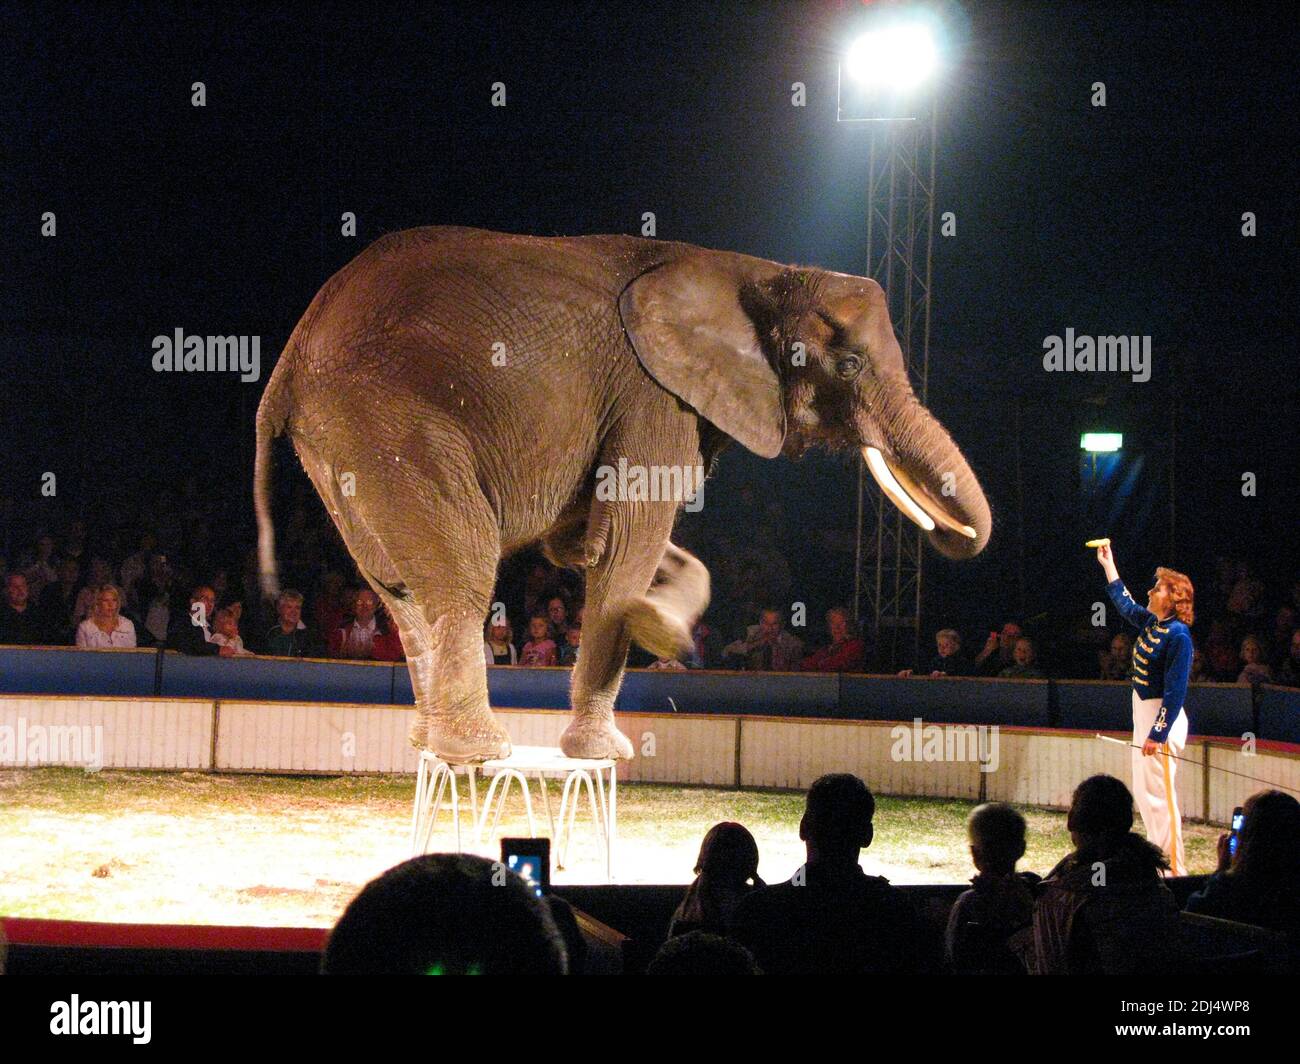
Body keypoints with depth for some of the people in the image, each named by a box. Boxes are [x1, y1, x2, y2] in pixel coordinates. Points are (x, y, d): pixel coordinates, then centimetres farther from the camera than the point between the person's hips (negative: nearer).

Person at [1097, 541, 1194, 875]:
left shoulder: (1178, 635, -18)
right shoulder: (1150, 622, 7)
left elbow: (1176, 691, -21)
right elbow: (1124, 603, 30)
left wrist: (1158, 734, -24)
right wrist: (1108, 564, 31)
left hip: (1163, 717, -10)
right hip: (1143, 711, 10)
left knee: (1160, 793, -8)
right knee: (1143, 790, 16)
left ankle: (1174, 868, -3)